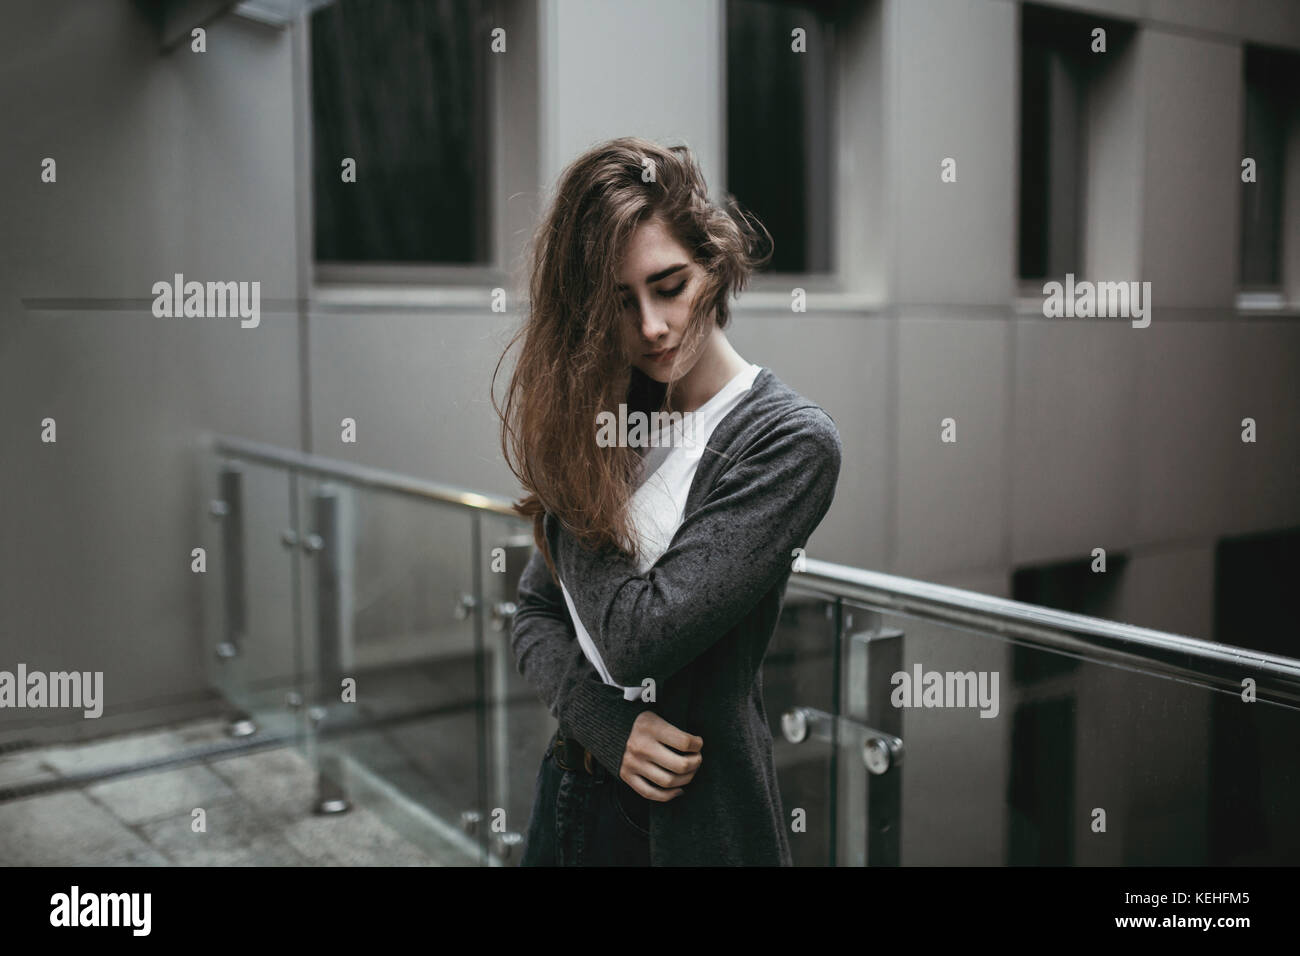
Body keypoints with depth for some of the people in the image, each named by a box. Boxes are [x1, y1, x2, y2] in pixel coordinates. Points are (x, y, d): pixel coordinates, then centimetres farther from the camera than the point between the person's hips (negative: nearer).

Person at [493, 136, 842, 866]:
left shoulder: (792, 442, -17)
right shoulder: (603, 425, 2)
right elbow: (534, 614, 3)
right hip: (571, 791, 5)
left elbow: (640, 639, -23)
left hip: (692, 818, -5)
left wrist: (571, 505, -10)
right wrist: (606, 724, -14)